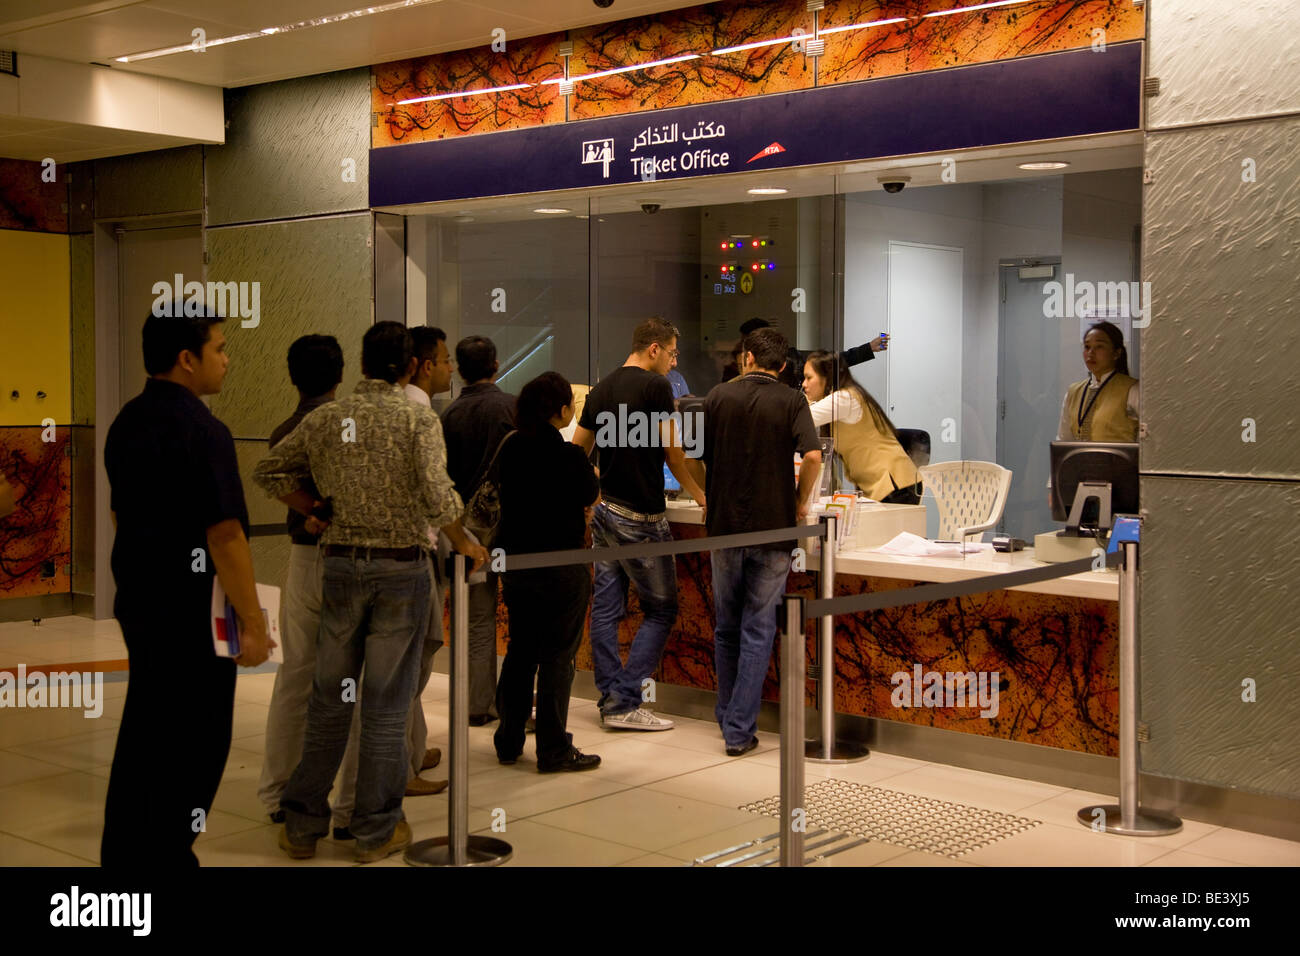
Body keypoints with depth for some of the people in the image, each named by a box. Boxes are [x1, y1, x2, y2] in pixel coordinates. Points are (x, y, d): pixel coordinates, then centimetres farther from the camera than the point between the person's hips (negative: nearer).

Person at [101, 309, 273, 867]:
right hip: (191, 610, -9)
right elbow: (224, 535, -21)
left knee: (141, 734, 18)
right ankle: (165, 856, 6)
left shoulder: (127, 422, 9)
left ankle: (123, 851, 28)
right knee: (194, 744, 1)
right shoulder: (201, 431, -18)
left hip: (137, 600, 9)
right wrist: (252, 624, -16)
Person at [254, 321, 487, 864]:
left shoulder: (323, 419, 3)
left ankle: (302, 824, 20)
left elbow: (268, 472, 11)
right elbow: (436, 495, -20)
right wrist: (465, 545, -5)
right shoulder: (417, 418, -9)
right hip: (402, 569, -3)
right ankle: (376, 831, 15)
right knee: (386, 706, 6)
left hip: (341, 565, 3)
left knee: (329, 700, 14)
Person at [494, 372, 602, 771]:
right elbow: (590, 497, -3)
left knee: (519, 651, 17)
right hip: (559, 567, -6)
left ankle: (509, 741, 25)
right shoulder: (569, 456, -19)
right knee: (557, 656, 3)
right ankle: (554, 750, 9)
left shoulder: (511, 449, 1)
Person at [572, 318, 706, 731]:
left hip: (606, 511, 8)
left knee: (606, 608, 8)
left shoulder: (602, 388, 10)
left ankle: (611, 698, 12)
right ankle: (625, 704, -1)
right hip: (641, 518, -7)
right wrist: (699, 494, 8)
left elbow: (576, 453, 13)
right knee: (660, 610, 2)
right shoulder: (655, 386, -11)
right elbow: (672, 452, -6)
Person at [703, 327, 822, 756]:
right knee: (758, 630, 3)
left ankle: (728, 717, 27)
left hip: (725, 524, 2)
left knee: (727, 627, 17)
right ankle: (740, 730, 0)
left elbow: (698, 456, 8)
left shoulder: (718, 395, 4)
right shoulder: (791, 402, -3)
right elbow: (812, 456, -17)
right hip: (773, 526, -2)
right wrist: (800, 502, -1)